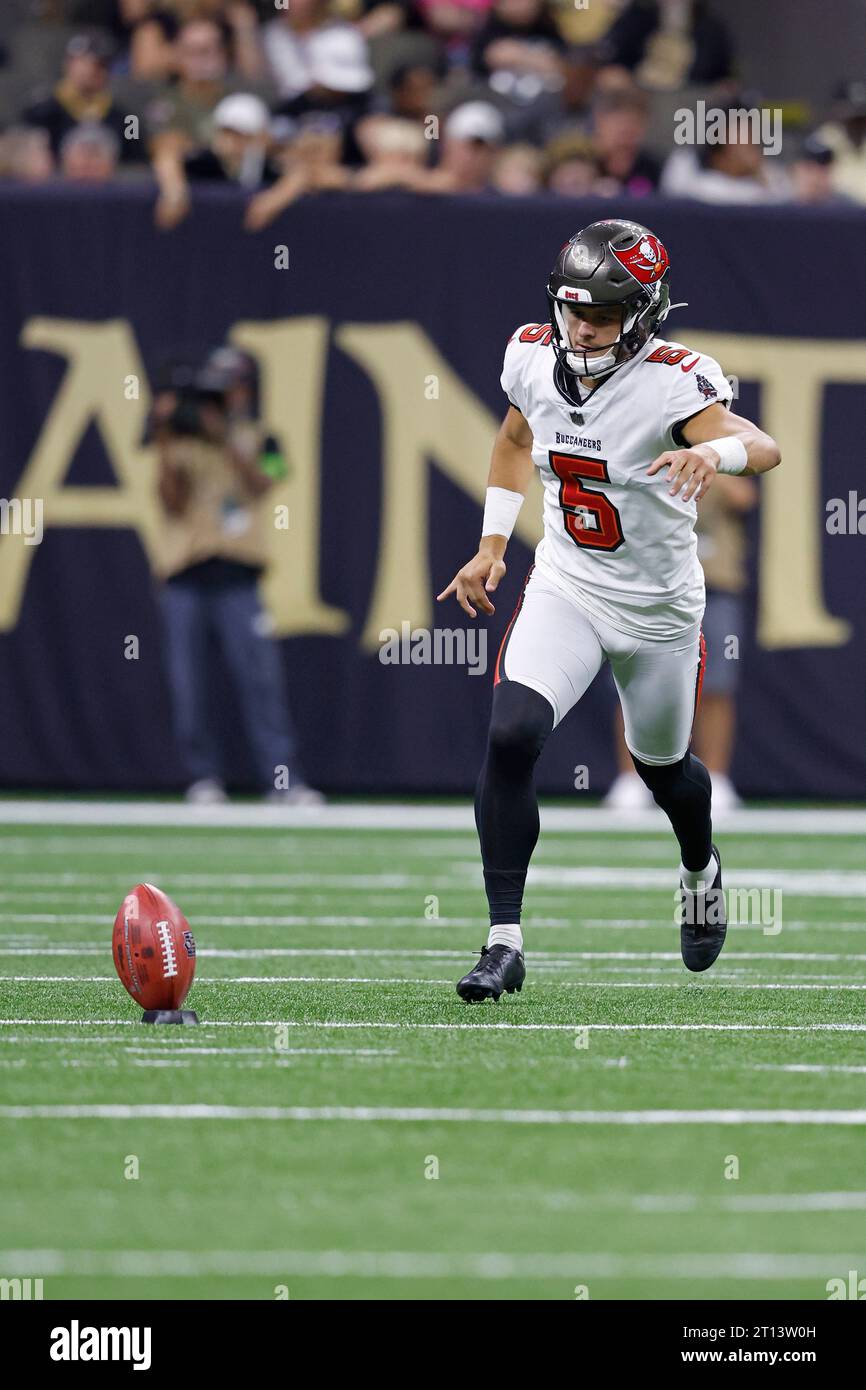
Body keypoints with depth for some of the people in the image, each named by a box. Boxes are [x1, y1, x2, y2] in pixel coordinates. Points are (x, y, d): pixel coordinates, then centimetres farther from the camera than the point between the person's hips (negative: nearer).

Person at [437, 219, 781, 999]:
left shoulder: (670, 381, -25)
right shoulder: (534, 359, -9)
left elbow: (764, 448, -41)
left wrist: (714, 450, -63)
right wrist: (492, 545, 9)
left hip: (658, 606, -2)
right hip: (565, 590, 2)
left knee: (662, 763, 19)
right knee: (511, 737, -21)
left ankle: (701, 872, 56)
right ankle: (505, 942, -16)